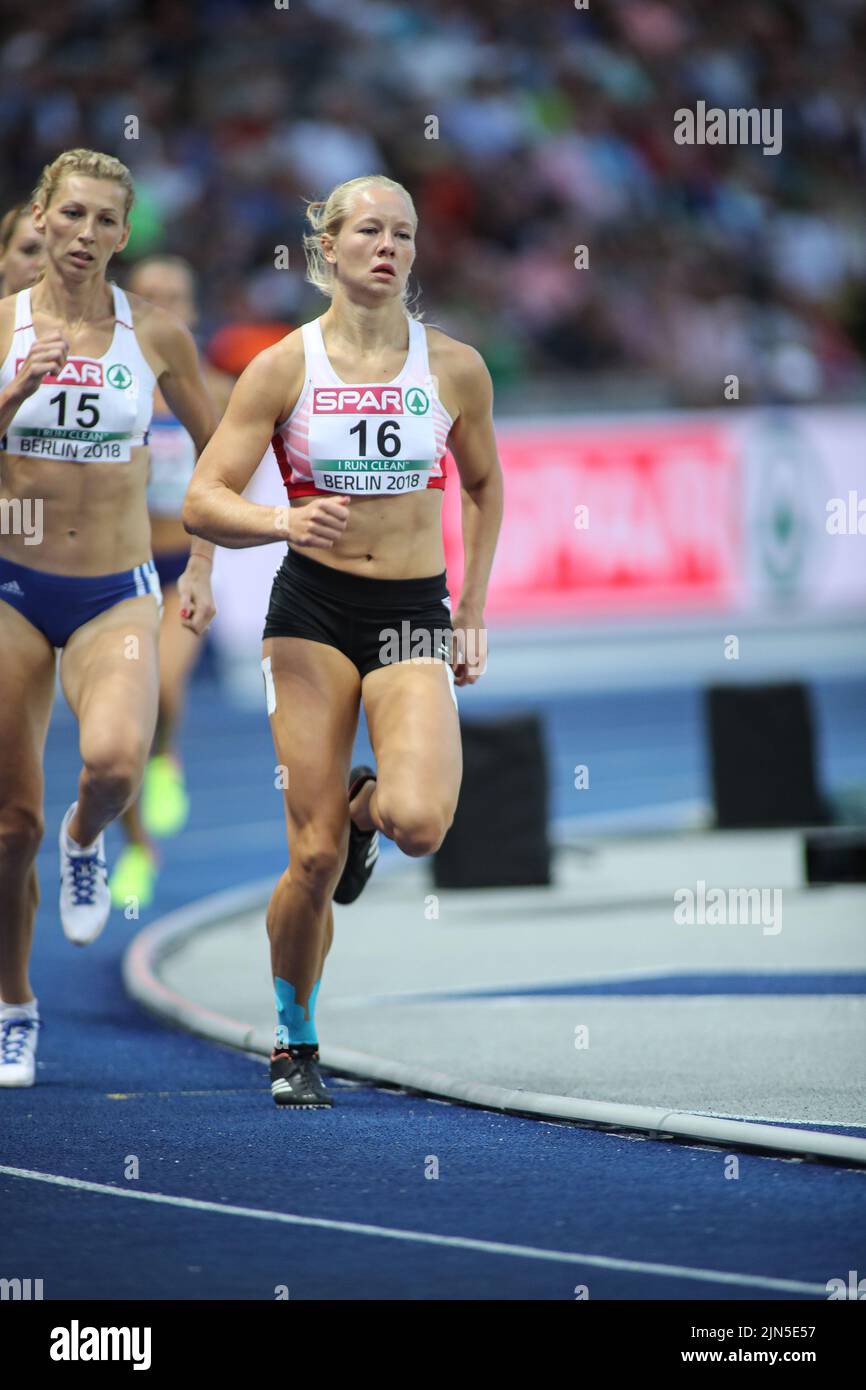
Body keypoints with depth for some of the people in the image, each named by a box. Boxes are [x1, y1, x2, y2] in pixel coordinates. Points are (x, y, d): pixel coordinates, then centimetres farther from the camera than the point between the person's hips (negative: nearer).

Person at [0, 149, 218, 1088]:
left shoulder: (155, 333, 0)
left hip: (115, 596, 0)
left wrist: (202, 564, 8)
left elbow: (215, 448, 14)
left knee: (115, 762, -30)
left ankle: (85, 841, 7)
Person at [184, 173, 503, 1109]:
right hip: (312, 608, -1)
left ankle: (366, 805, 16)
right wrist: (284, 522, -23)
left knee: (420, 823, -23)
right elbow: (202, 503, -4)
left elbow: (483, 483, 20)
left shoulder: (454, 367, 3)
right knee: (314, 854, -7)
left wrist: (473, 609, 14)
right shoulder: (284, 367, -2)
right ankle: (294, 1043, 16)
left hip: (413, 613, 1)